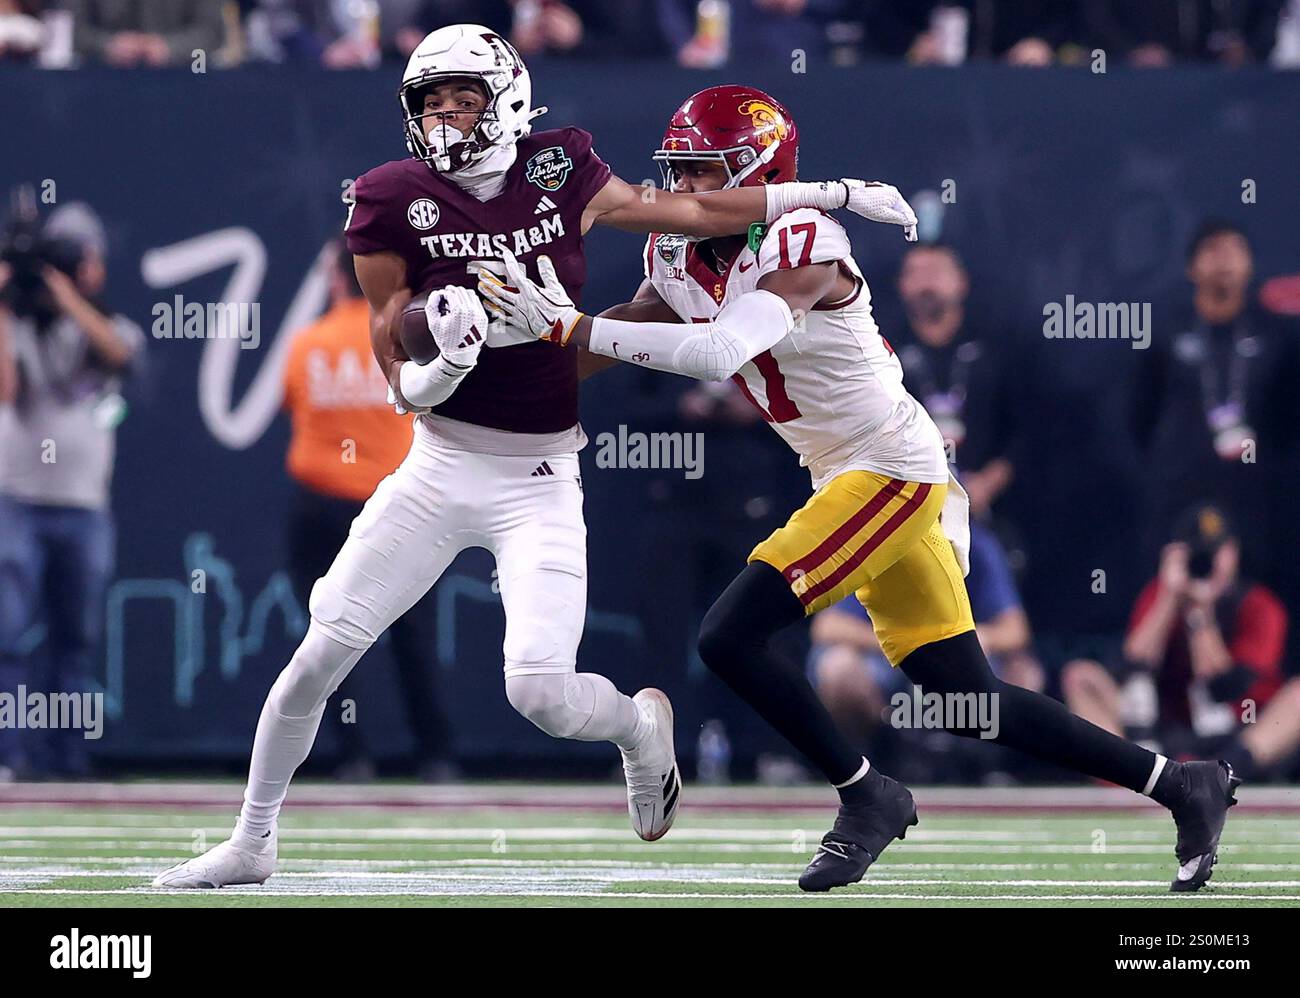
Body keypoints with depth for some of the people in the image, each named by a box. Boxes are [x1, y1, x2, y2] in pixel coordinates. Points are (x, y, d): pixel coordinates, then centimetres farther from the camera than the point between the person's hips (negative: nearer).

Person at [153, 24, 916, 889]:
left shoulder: (560, 174, -2)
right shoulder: (396, 202, -6)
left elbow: (692, 211, 10)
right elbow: (400, 380, -4)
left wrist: (834, 192, 13)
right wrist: (434, 371, -27)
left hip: (540, 481, -1)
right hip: (440, 468, 1)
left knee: (541, 693, -14)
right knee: (320, 655, -2)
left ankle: (638, 726, 22)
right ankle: (252, 844, 15)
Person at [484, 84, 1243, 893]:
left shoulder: (801, 244, -21)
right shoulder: (685, 254, 6)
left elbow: (718, 352, -35)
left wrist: (572, 328, -36)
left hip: (893, 469, -9)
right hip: (847, 477, 9)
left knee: (731, 636, -17)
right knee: (968, 701, 12)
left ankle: (868, 796, -1)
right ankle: (1181, 784, 21)